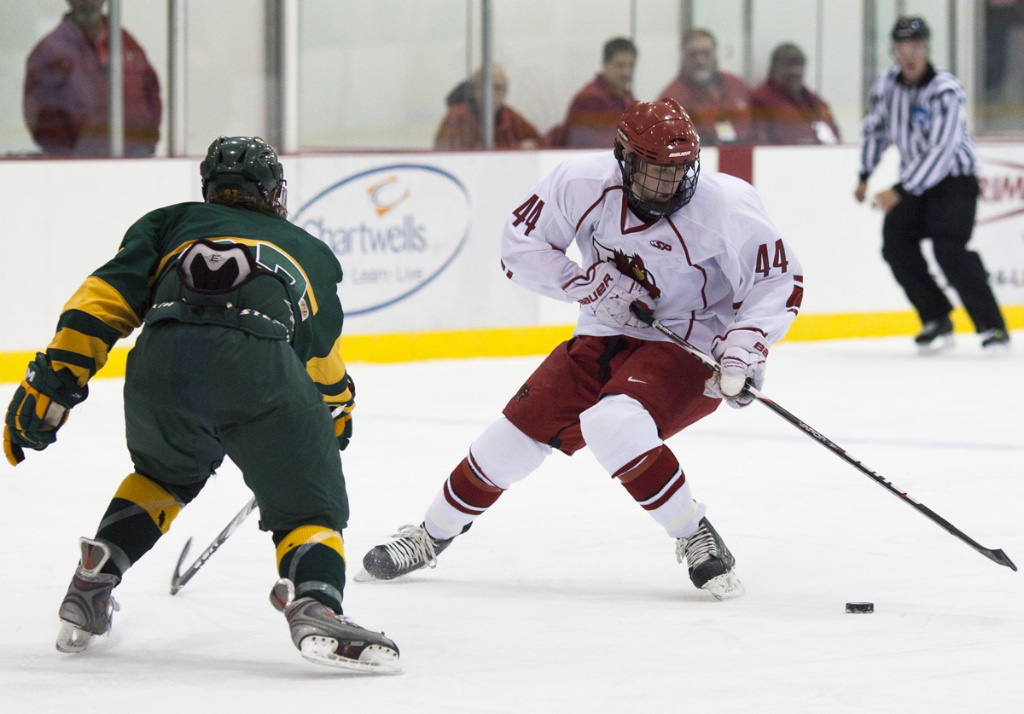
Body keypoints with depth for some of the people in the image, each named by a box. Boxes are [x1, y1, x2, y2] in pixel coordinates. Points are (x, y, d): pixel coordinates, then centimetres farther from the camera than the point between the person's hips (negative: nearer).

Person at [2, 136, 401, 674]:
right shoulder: (308, 251, 37)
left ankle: (89, 591, 28)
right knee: (308, 504, 11)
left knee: (165, 471, 33)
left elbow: (105, 299, 18)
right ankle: (315, 606, -17)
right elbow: (324, 362, 45)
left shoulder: (172, 224, 34)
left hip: (161, 363, 2)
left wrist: (51, 382, 13)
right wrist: (336, 419, 64)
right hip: (260, 363, -2)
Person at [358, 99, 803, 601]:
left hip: (688, 347, -4)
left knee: (613, 423, -32)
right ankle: (433, 533, 24)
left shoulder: (724, 205, -22)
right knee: (520, 428, 2)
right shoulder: (583, 183, -14)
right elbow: (521, 244, -3)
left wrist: (744, 347, -26)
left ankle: (696, 540, -17)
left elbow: (780, 281, -13)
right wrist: (584, 282, -17)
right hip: (607, 332, 5)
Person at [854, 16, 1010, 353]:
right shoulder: (887, 85, -3)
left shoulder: (946, 90, -24)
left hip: (954, 178, -7)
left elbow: (941, 150, -30)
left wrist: (901, 191, -32)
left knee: (949, 250, -21)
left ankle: (992, 327, -13)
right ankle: (937, 321, 7)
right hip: (914, 180, 7)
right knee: (896, 246, -7)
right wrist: (865, 176, 10)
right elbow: (875, 129, 15)